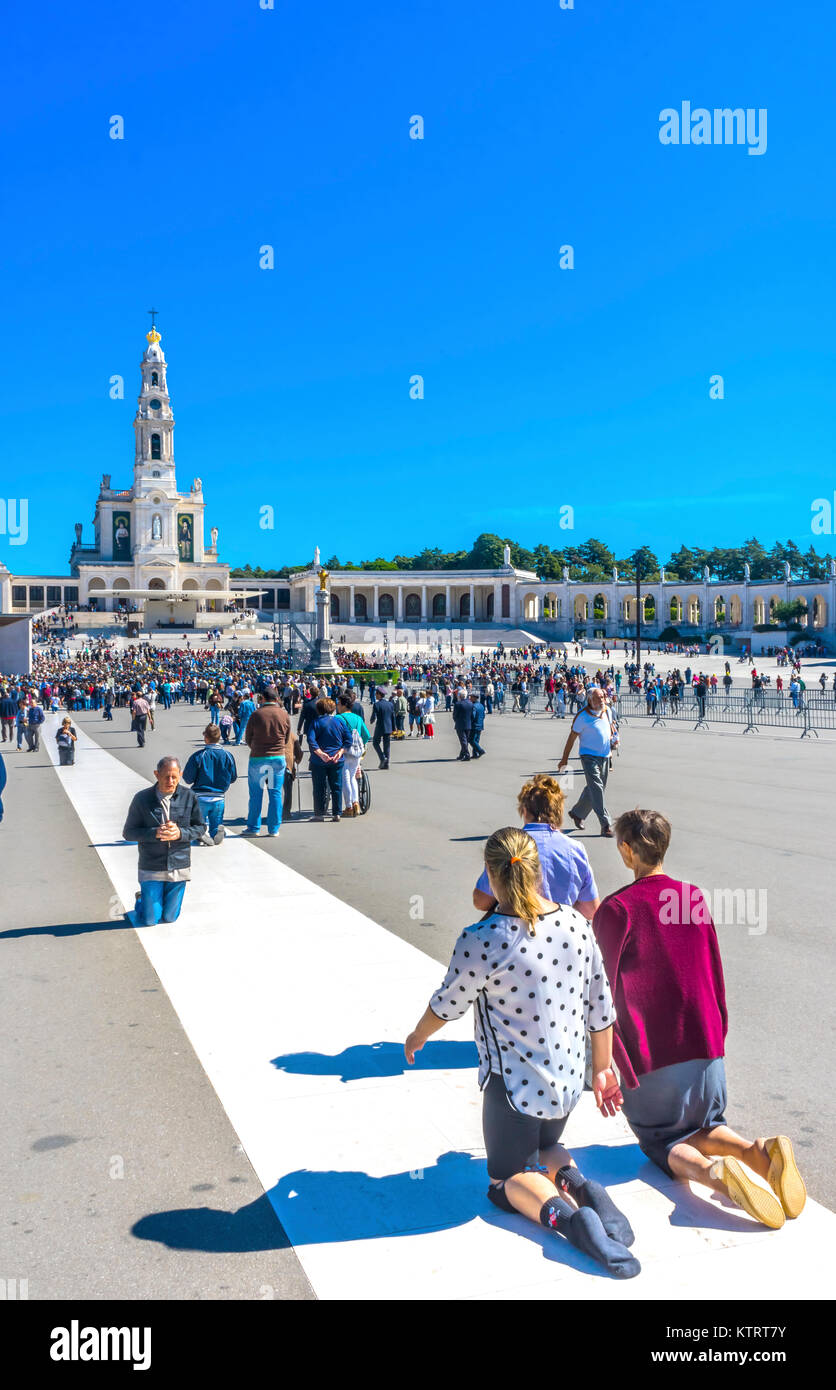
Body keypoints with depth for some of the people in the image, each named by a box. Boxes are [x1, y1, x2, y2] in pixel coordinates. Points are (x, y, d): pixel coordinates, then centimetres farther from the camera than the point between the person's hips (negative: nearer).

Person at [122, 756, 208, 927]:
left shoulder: (189, 797, -4)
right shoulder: (142, 799, -8)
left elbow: (201, 828, 3)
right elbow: (129, 832, -5)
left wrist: (180, 833, -17)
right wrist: (154, 833, -22)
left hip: (179, 867, 2)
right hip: (151, 868, -2)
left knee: (169, 918, 13)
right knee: (149, 921, 2)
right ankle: (142, 900, 35)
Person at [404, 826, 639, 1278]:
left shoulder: (480, 941, -23)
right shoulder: (576, 925, -8)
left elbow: (447, 1004, -7)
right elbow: (600, 1007, 2)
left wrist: (417, 1037, 15)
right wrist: (602, 1070, 17)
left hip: (512, 1084, -5)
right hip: (567, 1081, 5)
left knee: (506, 1178, 16)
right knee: (545, 1149, 31)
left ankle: (567, 1216, -14)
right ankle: (581, 1186, -1)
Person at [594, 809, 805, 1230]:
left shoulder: (615, 909, -13)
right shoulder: (694, 897, 3)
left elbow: (604, 992, -12)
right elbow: (714, 975, 11)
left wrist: (616, 1065, -4)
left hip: (647, 1056, -4)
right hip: (705, 1044, 5)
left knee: (661, 1142, 13)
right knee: (705, 1127, 24)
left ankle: (713, 1172, -20)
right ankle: (758, 1151, -8)